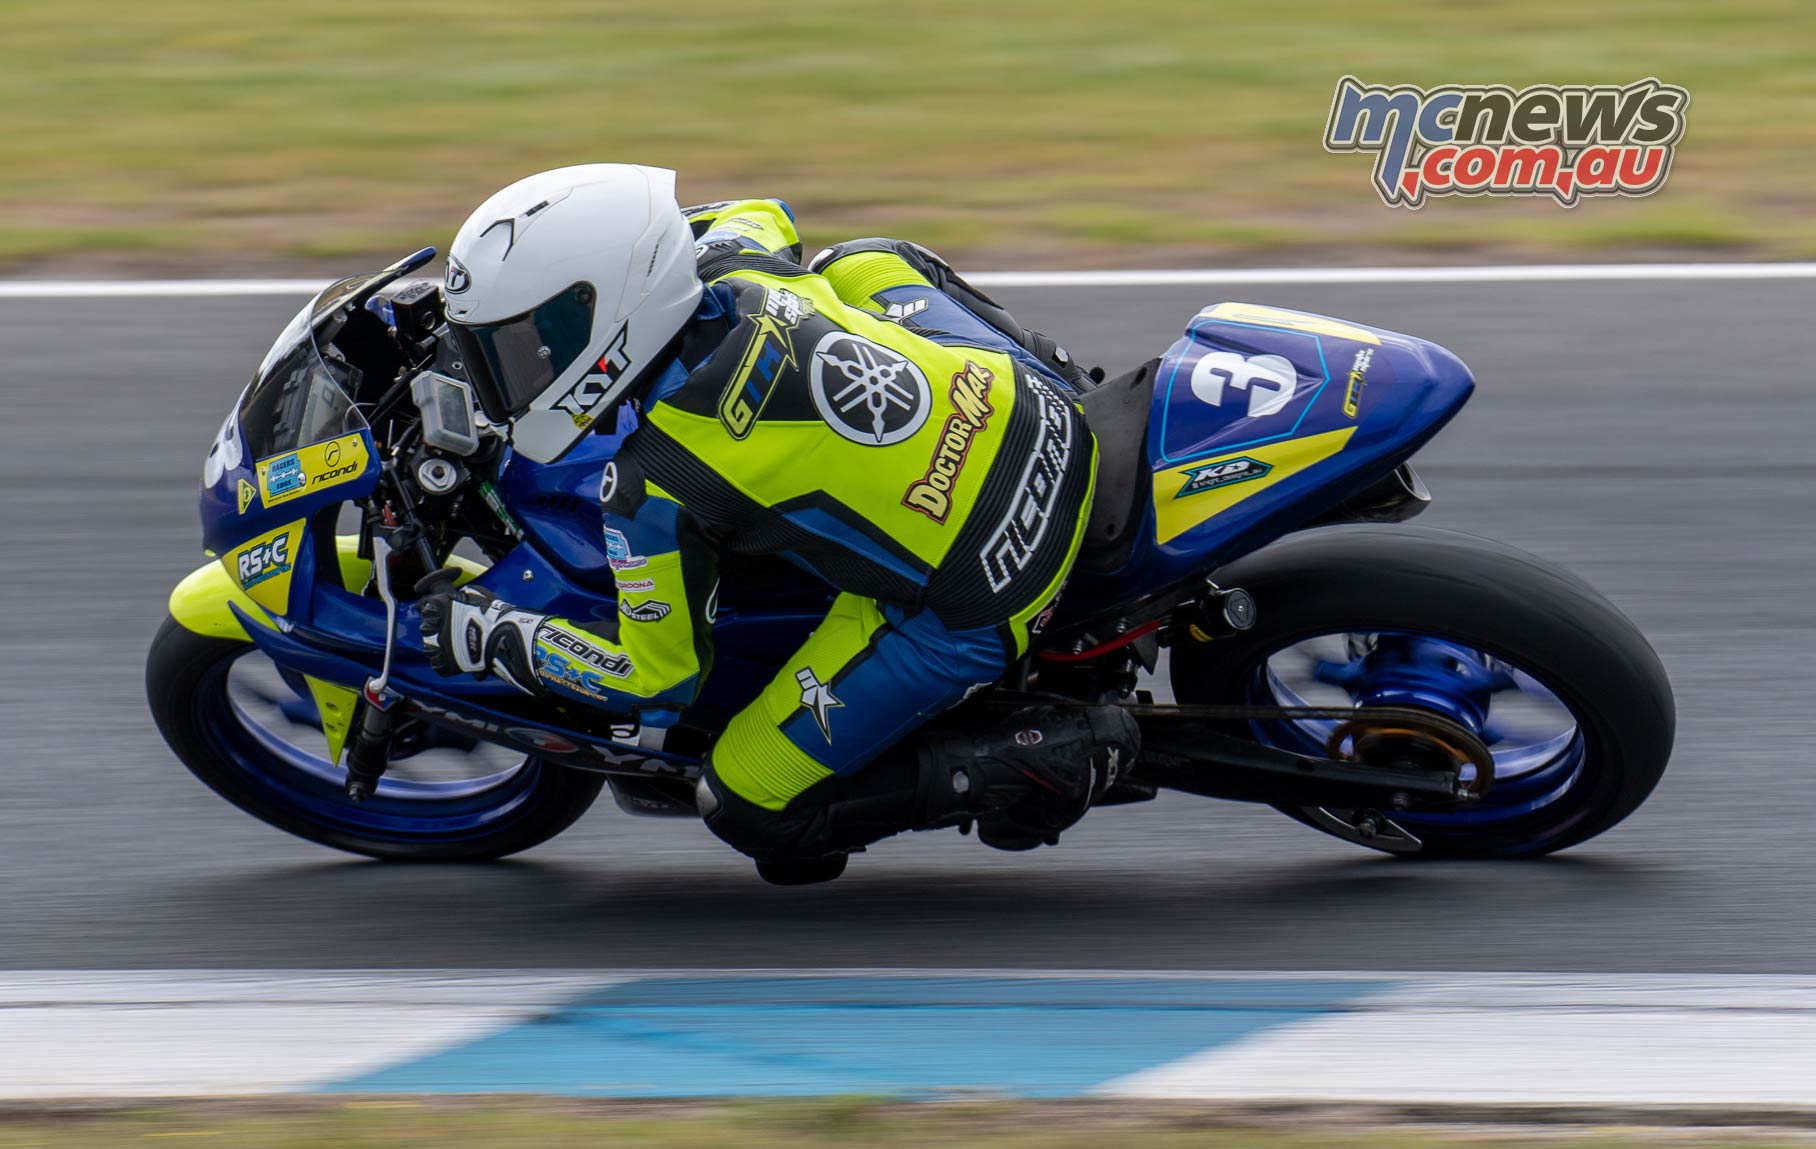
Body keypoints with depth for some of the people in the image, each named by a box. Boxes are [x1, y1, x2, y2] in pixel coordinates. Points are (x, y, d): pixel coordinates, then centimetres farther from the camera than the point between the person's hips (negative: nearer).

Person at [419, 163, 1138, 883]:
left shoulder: (651, 488, -19)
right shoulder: (732, 259, -2)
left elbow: (659, 675, -6)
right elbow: (764, 216, 25)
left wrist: (490, 637, 6)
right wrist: (608, 248, 30)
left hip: (966, 617, -8)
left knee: (751, 810, 4)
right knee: (862, 262, 29)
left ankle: (1042, 760, -5)